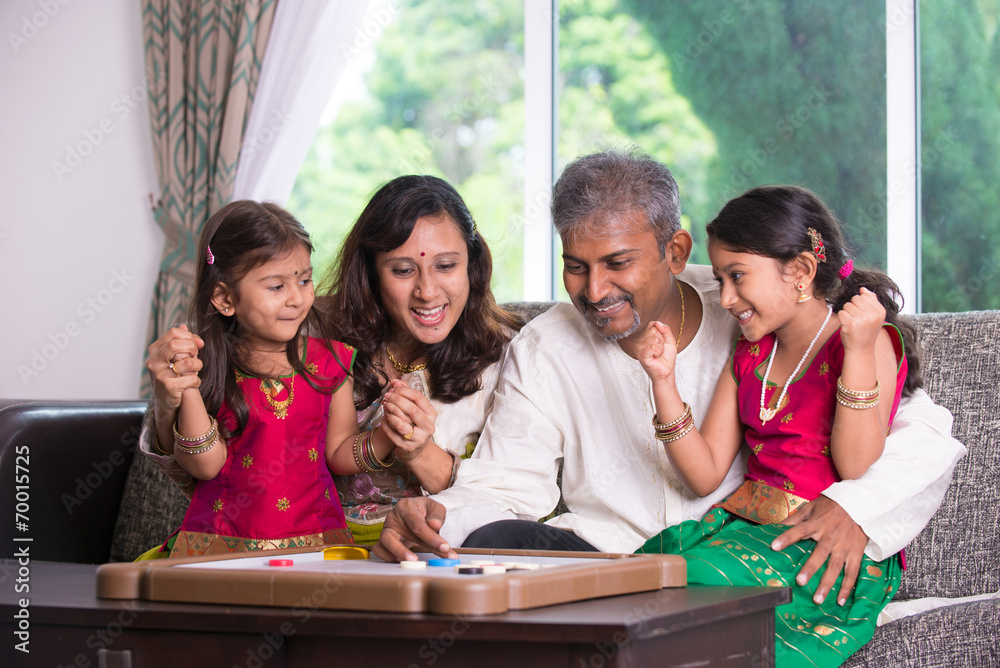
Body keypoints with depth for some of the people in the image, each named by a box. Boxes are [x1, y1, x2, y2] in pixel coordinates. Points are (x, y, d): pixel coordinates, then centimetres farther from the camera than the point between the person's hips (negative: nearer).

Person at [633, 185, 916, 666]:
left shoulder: (871, 342, -2)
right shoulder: (749, 356, 18)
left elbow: (854, 464, -13)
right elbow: (705, 475, 11)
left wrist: (858, 351, -20)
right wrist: (664, 381, 1)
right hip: (742, 523, 6)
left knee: (702, 576, -33)